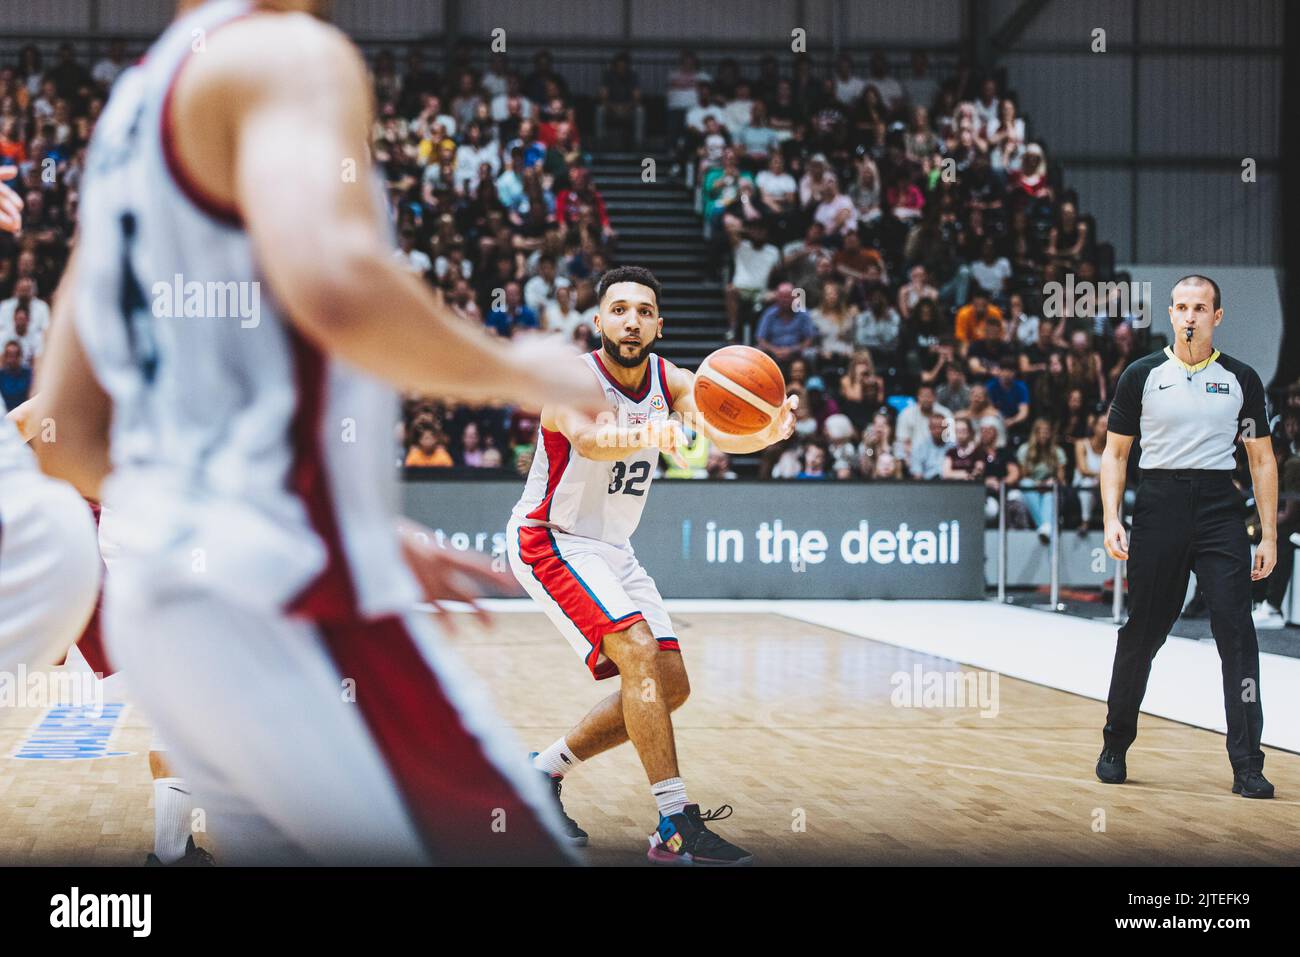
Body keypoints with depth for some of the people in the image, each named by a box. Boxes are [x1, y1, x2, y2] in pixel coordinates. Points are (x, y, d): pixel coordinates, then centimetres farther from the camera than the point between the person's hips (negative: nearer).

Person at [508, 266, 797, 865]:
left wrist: (769, 433, -50)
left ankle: (542, 774, 19)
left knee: (671, 685, 6)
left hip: (611, 548, 8)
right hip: (549, 541, -8)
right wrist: (643, 436, -69)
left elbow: (724, 433, -26)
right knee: (640, 653, -25)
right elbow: (586, 438, -46)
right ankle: (675, 828, -24)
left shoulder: (672, 383, -5)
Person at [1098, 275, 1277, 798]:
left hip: (1220, 510, 0)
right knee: (1141, 632, 5)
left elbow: (1262, 459, 10)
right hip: (1158, 508, 0)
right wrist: (1111, 519, -6)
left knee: (1237, 632, -8)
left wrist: (1268, 535, 3)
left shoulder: (1242, 379, 7)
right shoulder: (1142, 375, 5)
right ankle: (1115, 748, 22)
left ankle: (1247, 765, -6)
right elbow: (1115, 452, 8)